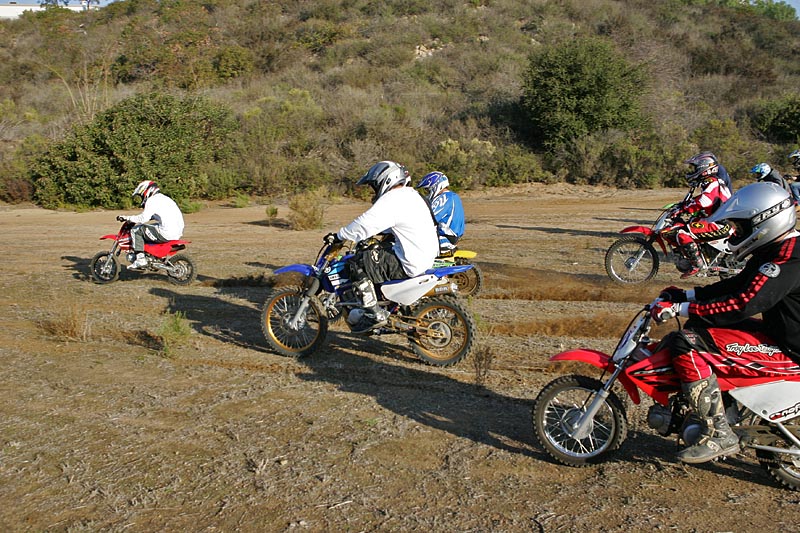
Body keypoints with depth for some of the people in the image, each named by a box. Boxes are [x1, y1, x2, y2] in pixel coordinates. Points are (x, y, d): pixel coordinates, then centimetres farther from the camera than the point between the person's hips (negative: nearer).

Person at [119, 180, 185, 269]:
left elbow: (143, 218, -17)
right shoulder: (164, 198, 24)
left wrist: (127, 218, -5)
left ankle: (141, 259, -6)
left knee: (136, 230, 0)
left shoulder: (152, 200, -6)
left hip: (166, 233, -10)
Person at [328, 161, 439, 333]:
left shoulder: (392, 199, -16)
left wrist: (338, 236, -11)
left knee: (357, 263, -11)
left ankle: (374, 314, -9)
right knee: (372, 251, 25)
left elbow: (365, 225, -23)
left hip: (408, 265, -11)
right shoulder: (411, 195, 17)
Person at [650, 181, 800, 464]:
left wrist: (680, 309, -27)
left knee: (686, 344, -22)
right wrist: (684, 295, 8)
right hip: (777, 332, 11)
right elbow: (735, 286, 16)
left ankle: (720, 435, -16)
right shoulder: (776, 251, 9)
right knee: (697, 325, 21)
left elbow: (743, 305, -31)